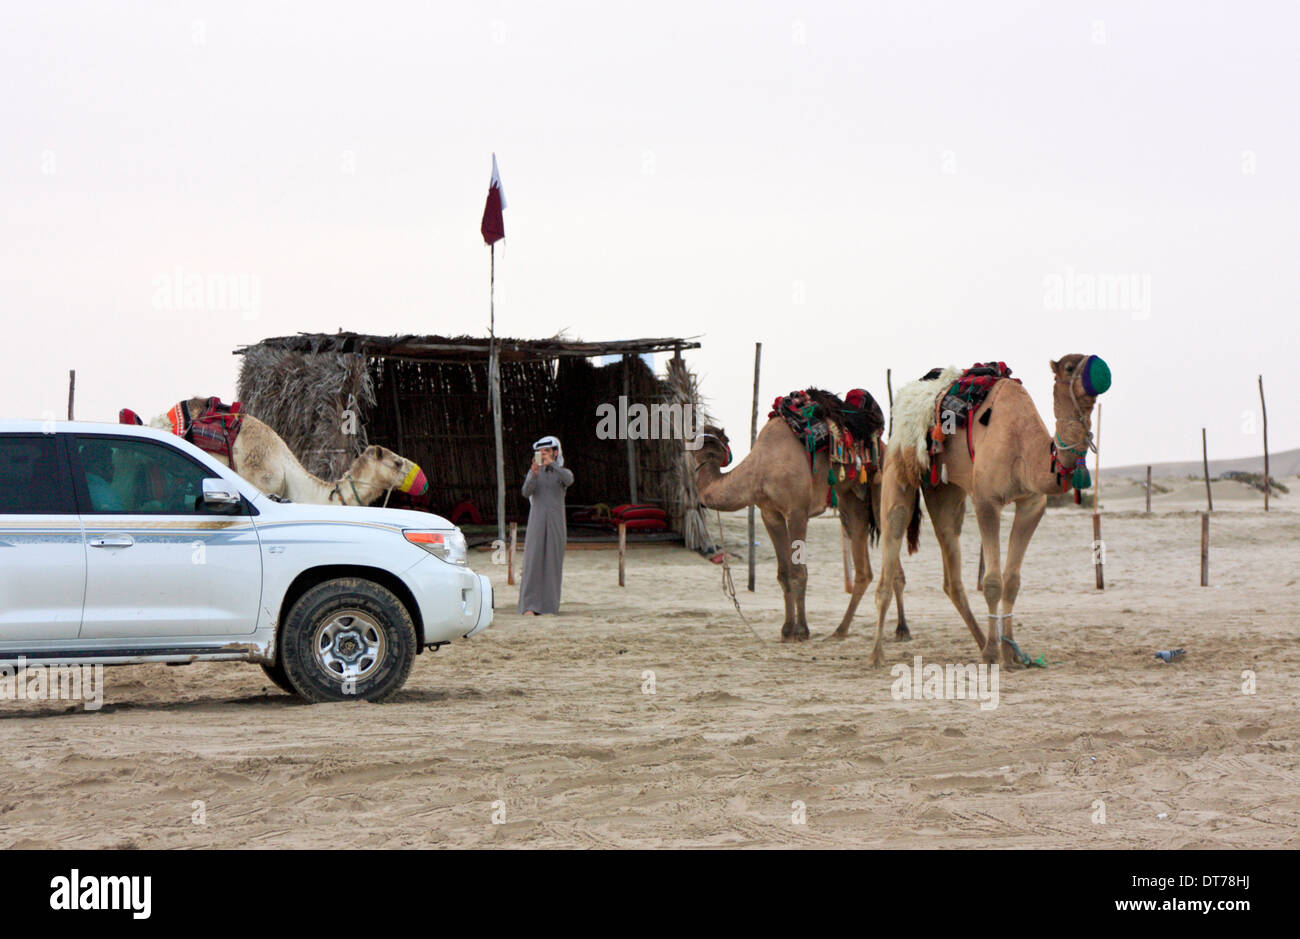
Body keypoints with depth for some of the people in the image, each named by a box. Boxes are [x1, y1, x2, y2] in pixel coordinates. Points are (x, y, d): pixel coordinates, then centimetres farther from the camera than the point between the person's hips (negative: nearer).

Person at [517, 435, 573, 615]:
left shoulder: (563, 473, 7)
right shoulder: (534, 472, 9)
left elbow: (569, 480, -20)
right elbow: (527, 492, -10)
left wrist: (552, 464, -34)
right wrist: (534, 473, -28)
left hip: (556, 525, 1)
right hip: (536, 523, 0)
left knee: (553, 563, 2)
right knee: (533, 561, -10)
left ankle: (549, 603, 12)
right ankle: (529, 606, -14)